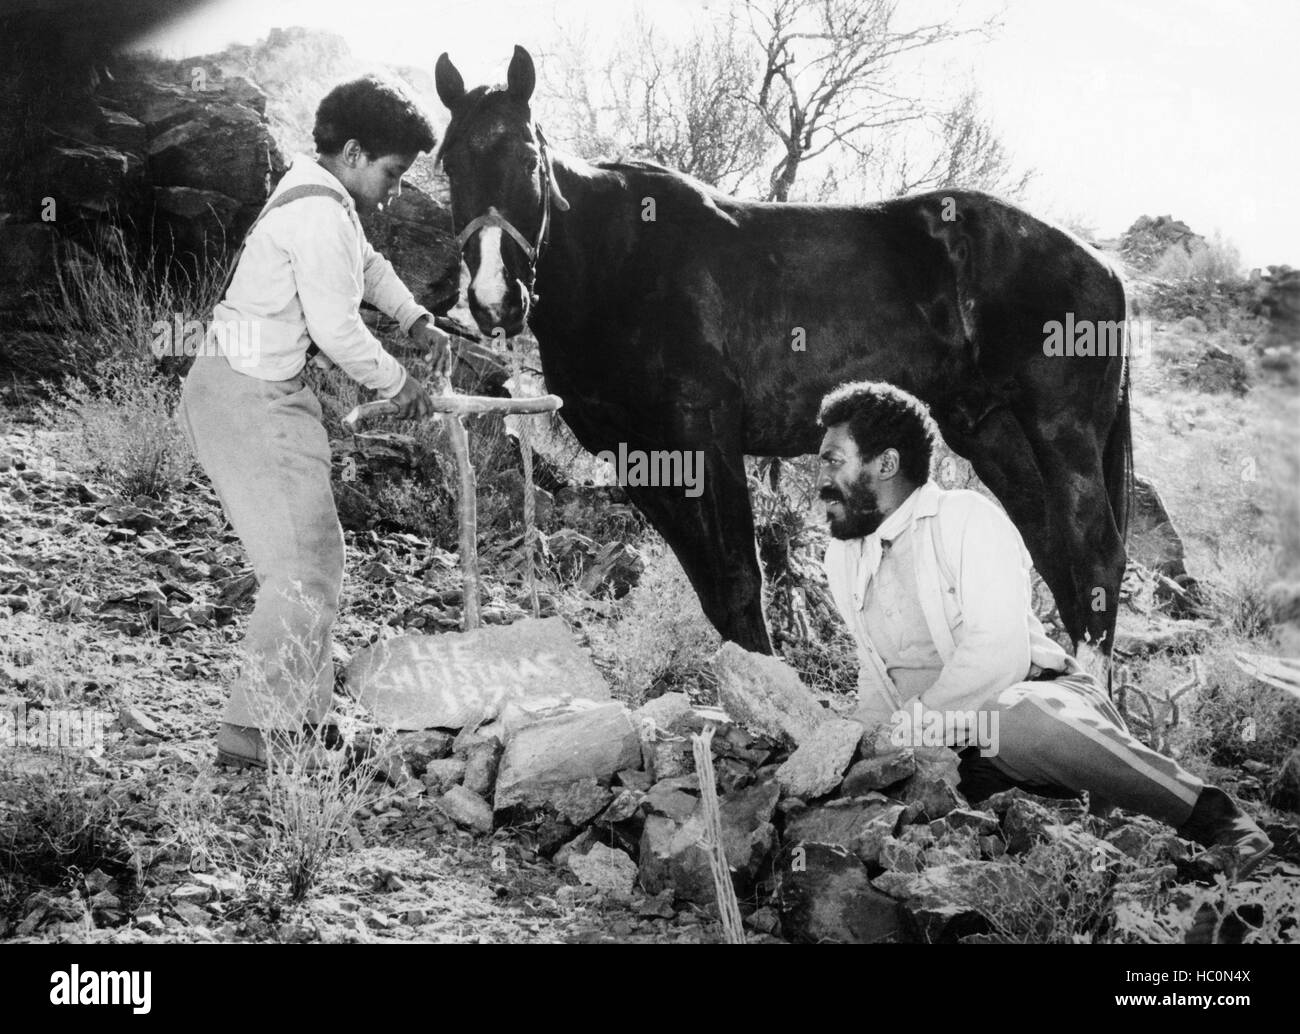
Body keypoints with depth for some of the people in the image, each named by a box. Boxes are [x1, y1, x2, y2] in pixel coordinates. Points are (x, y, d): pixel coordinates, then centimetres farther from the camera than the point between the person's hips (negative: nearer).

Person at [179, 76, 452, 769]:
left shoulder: (324, 197, 14)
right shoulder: (319, 213, -19)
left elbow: (367, 263, 33)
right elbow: (336, 329, -20)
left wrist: (417, 321, 21)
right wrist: (397, 385, -5)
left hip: (271, 393, 11)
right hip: (248, 398, -11)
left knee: (316, 556, 16)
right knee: (301, 568, -10)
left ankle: (302, 720, 24)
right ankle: (250, 734, -6)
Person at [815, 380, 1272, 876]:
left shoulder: (967, 519, -8)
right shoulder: (842, 556, 13)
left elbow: (996, 658, -21)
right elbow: (877, 673, 21)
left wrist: (902, 732, -22)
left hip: (1040, 696, -8)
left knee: (1019, 719, -42)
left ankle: (1213, 815, -25)